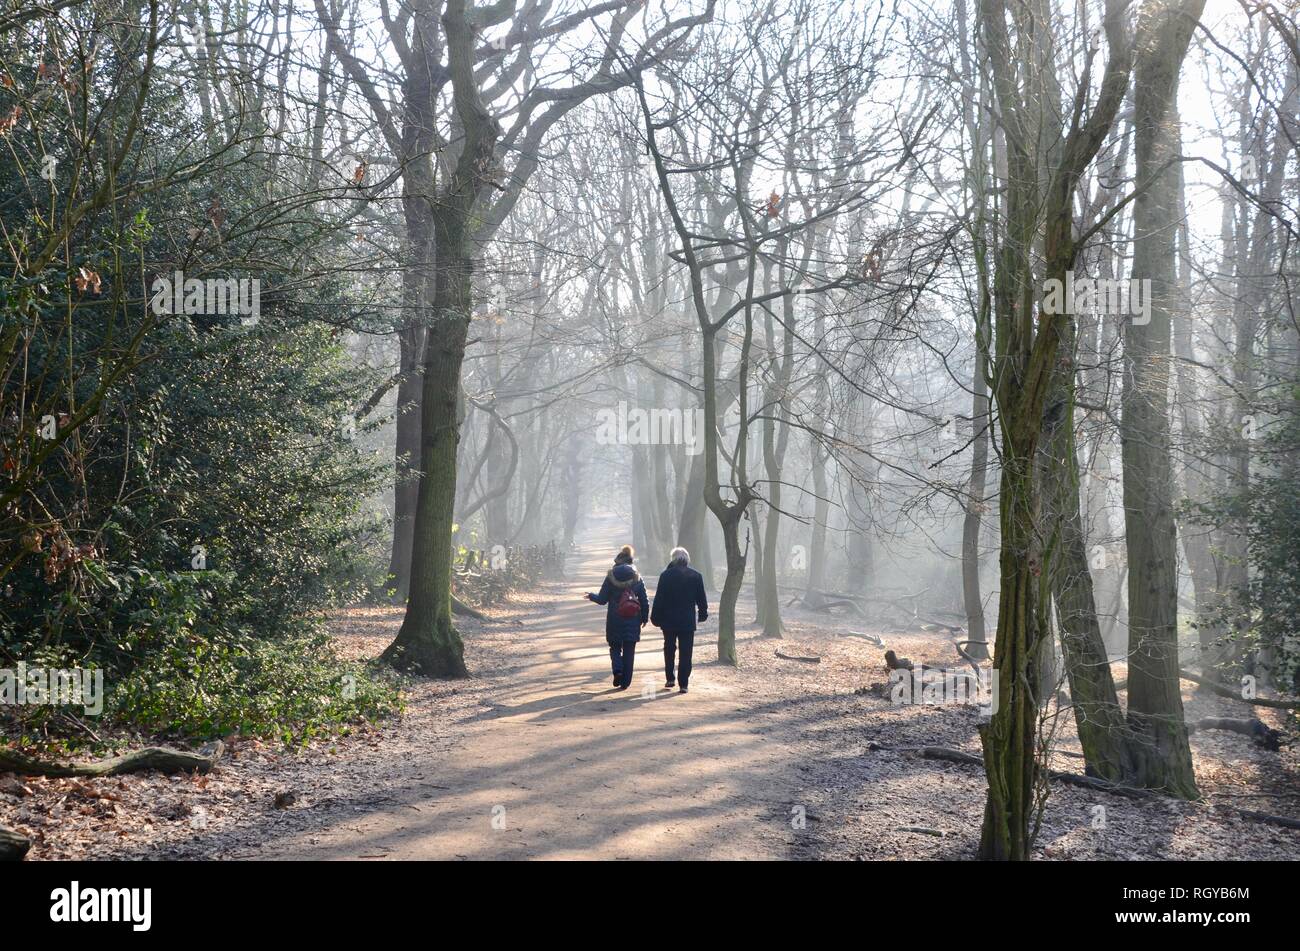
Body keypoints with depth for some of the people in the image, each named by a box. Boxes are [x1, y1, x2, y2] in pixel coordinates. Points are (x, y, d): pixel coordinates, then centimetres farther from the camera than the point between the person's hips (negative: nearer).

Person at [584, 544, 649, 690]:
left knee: (615, 647, 16)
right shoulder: (637, 577, -2)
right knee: (629, 651, 9)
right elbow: (645, 601, -1)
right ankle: (625, 682, 7)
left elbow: (602, 599, -3)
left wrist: (591, 596, 17)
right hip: (632, 621, 1)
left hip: (614, 620, -1)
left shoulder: (611, 577, -7)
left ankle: (617, 669, -9)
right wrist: (645, 618, 11)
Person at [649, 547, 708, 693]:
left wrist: (655, 618, 3)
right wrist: (703, 614, 19)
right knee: (686, 653, 3)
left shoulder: (666, 575, -5)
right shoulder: (696, 576, -1)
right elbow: (701, 599, 5)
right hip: (688, 621, 0)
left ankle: (670, 678, 14)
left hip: (669, 620, 0)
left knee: (669, 648, 17)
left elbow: (659, 598, -4)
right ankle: (683, 684, -1)